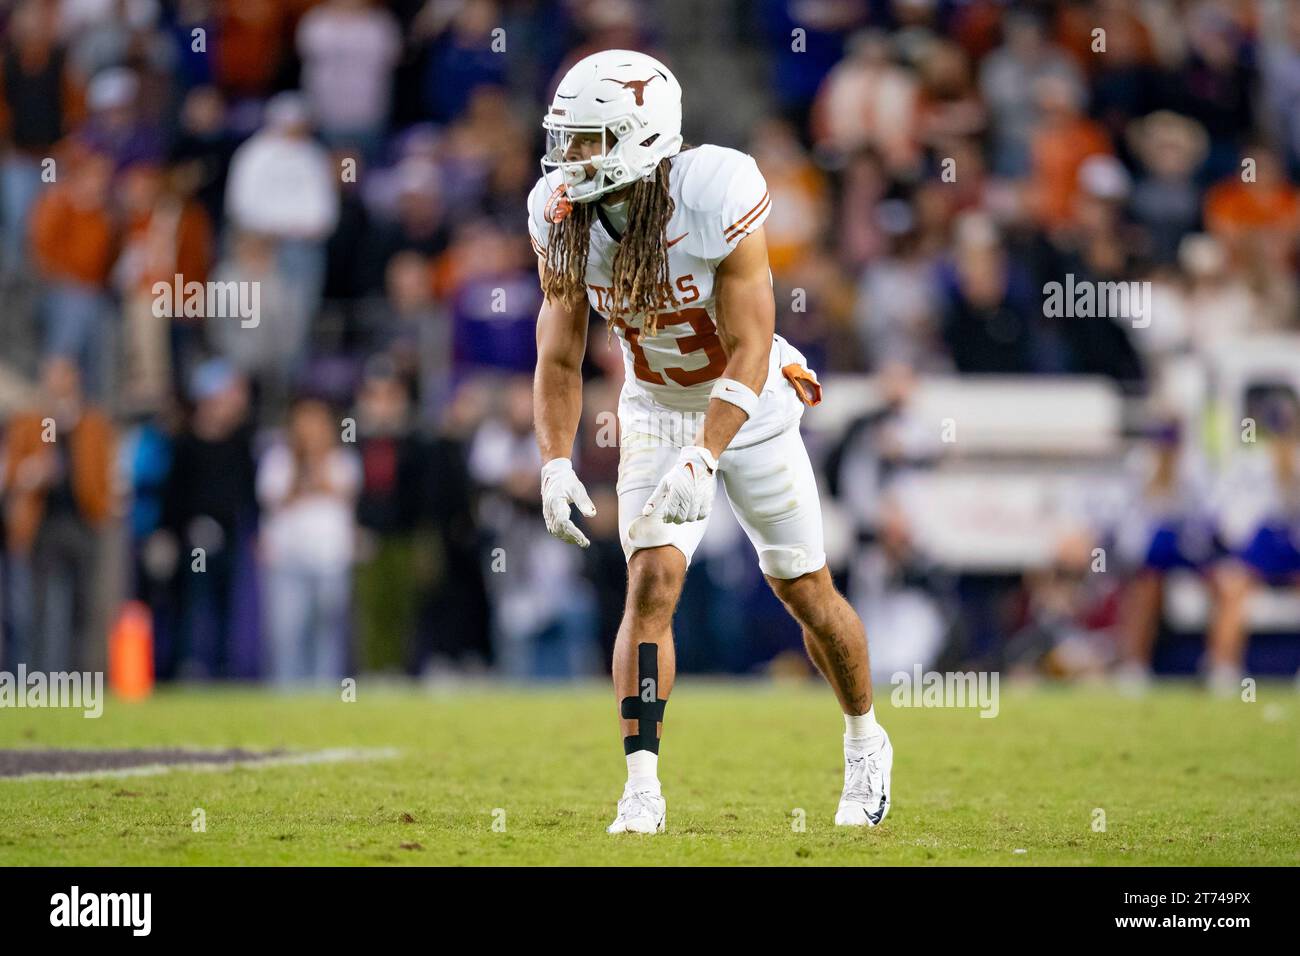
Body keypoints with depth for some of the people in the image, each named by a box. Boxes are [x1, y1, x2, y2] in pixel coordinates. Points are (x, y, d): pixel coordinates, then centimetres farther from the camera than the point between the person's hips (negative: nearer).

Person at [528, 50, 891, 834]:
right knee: (652, 580, -16)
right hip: (658, 411, 3)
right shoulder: (563, 219, -17)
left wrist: (703, 460, -41)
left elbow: (749, 350, -31)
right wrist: (556, 462, -23)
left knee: (806, 590, 8)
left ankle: (865, 741, 33)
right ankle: (642, 788, -17)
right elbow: (559, 358, -8)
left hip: (752, 407, -2)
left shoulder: (717, 197, -31)